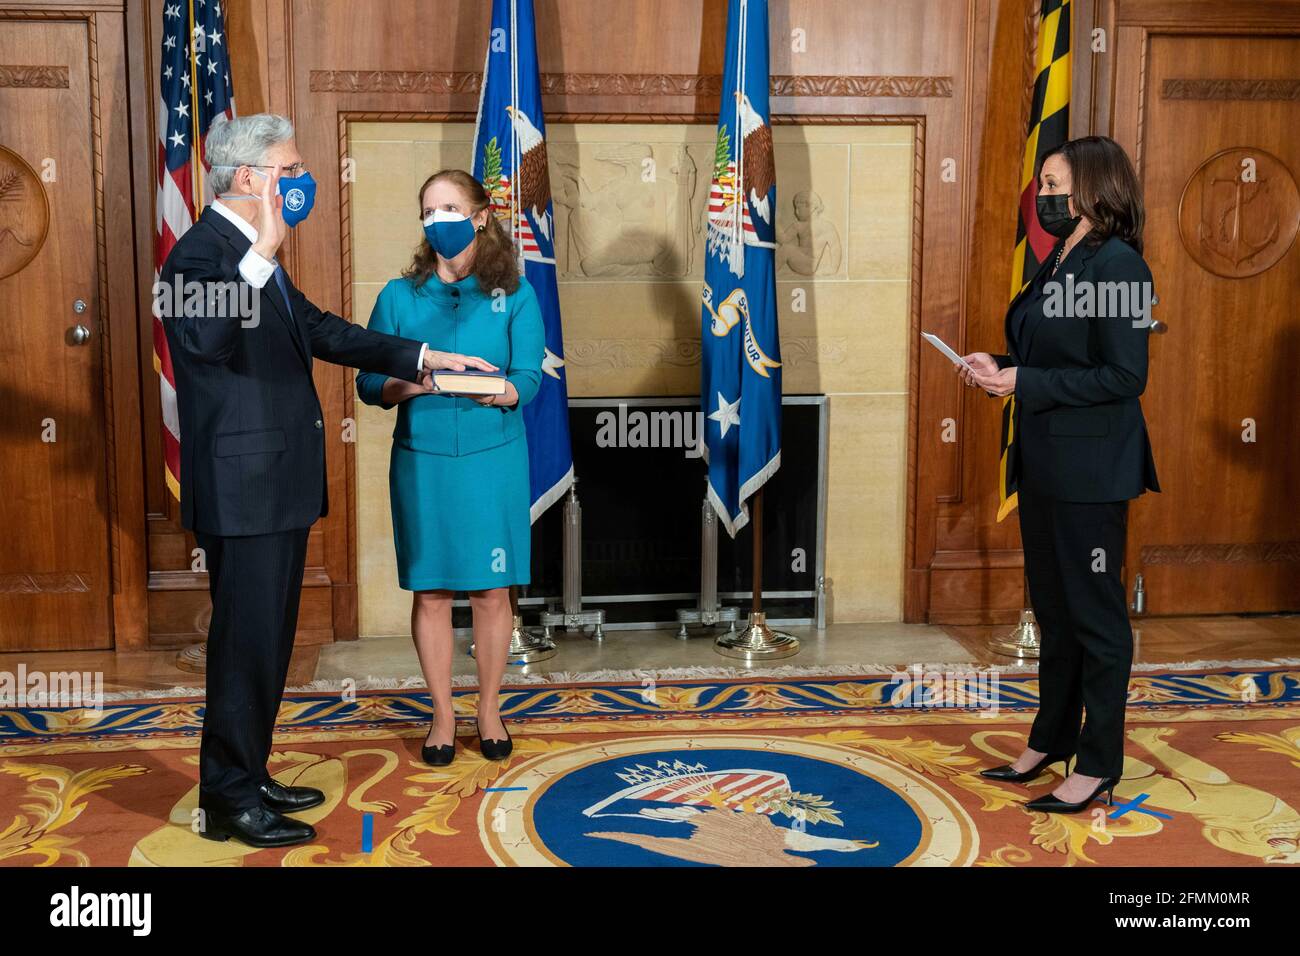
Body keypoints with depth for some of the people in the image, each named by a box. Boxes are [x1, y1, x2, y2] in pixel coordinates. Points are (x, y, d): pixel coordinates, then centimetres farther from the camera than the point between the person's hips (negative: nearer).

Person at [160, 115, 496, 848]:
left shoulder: (254, 254, 15)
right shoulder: (202, 251, -15)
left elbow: (319, 329, 21)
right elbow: (204, 337, -33)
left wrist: (421, 357, 18)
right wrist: (263, 251, -37)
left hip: (280, 483, 10)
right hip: (243, 487, -10)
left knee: (269, 638, 17)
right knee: (246, 641, -1)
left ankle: (248, 777, 30)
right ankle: (231, 801, 12)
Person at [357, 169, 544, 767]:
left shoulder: (514, 295, 2)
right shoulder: (399, 296, 5)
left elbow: (528, 379, -6)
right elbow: (369, 384, 1)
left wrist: (497, 390, -27)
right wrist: (406, 384, -20)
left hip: (492, 458, -1)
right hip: (421, 459, 1)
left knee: (492, 590, 5)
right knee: (430, 590, 5)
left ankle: (489, 710, 23)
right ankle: (442, 714, 21)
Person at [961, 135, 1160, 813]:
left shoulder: (1116, 264, -15)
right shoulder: (1057, 264, 14)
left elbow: (1124, 376, -20)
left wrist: (1025, 383, -19)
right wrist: (998, 370, 3)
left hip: (1090, 468, -9)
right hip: (1044, 462, 9)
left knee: (1094, 611, 1)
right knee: (1052, 605, 17)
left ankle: (1098, 767, 12)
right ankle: (1051, 741, 31)